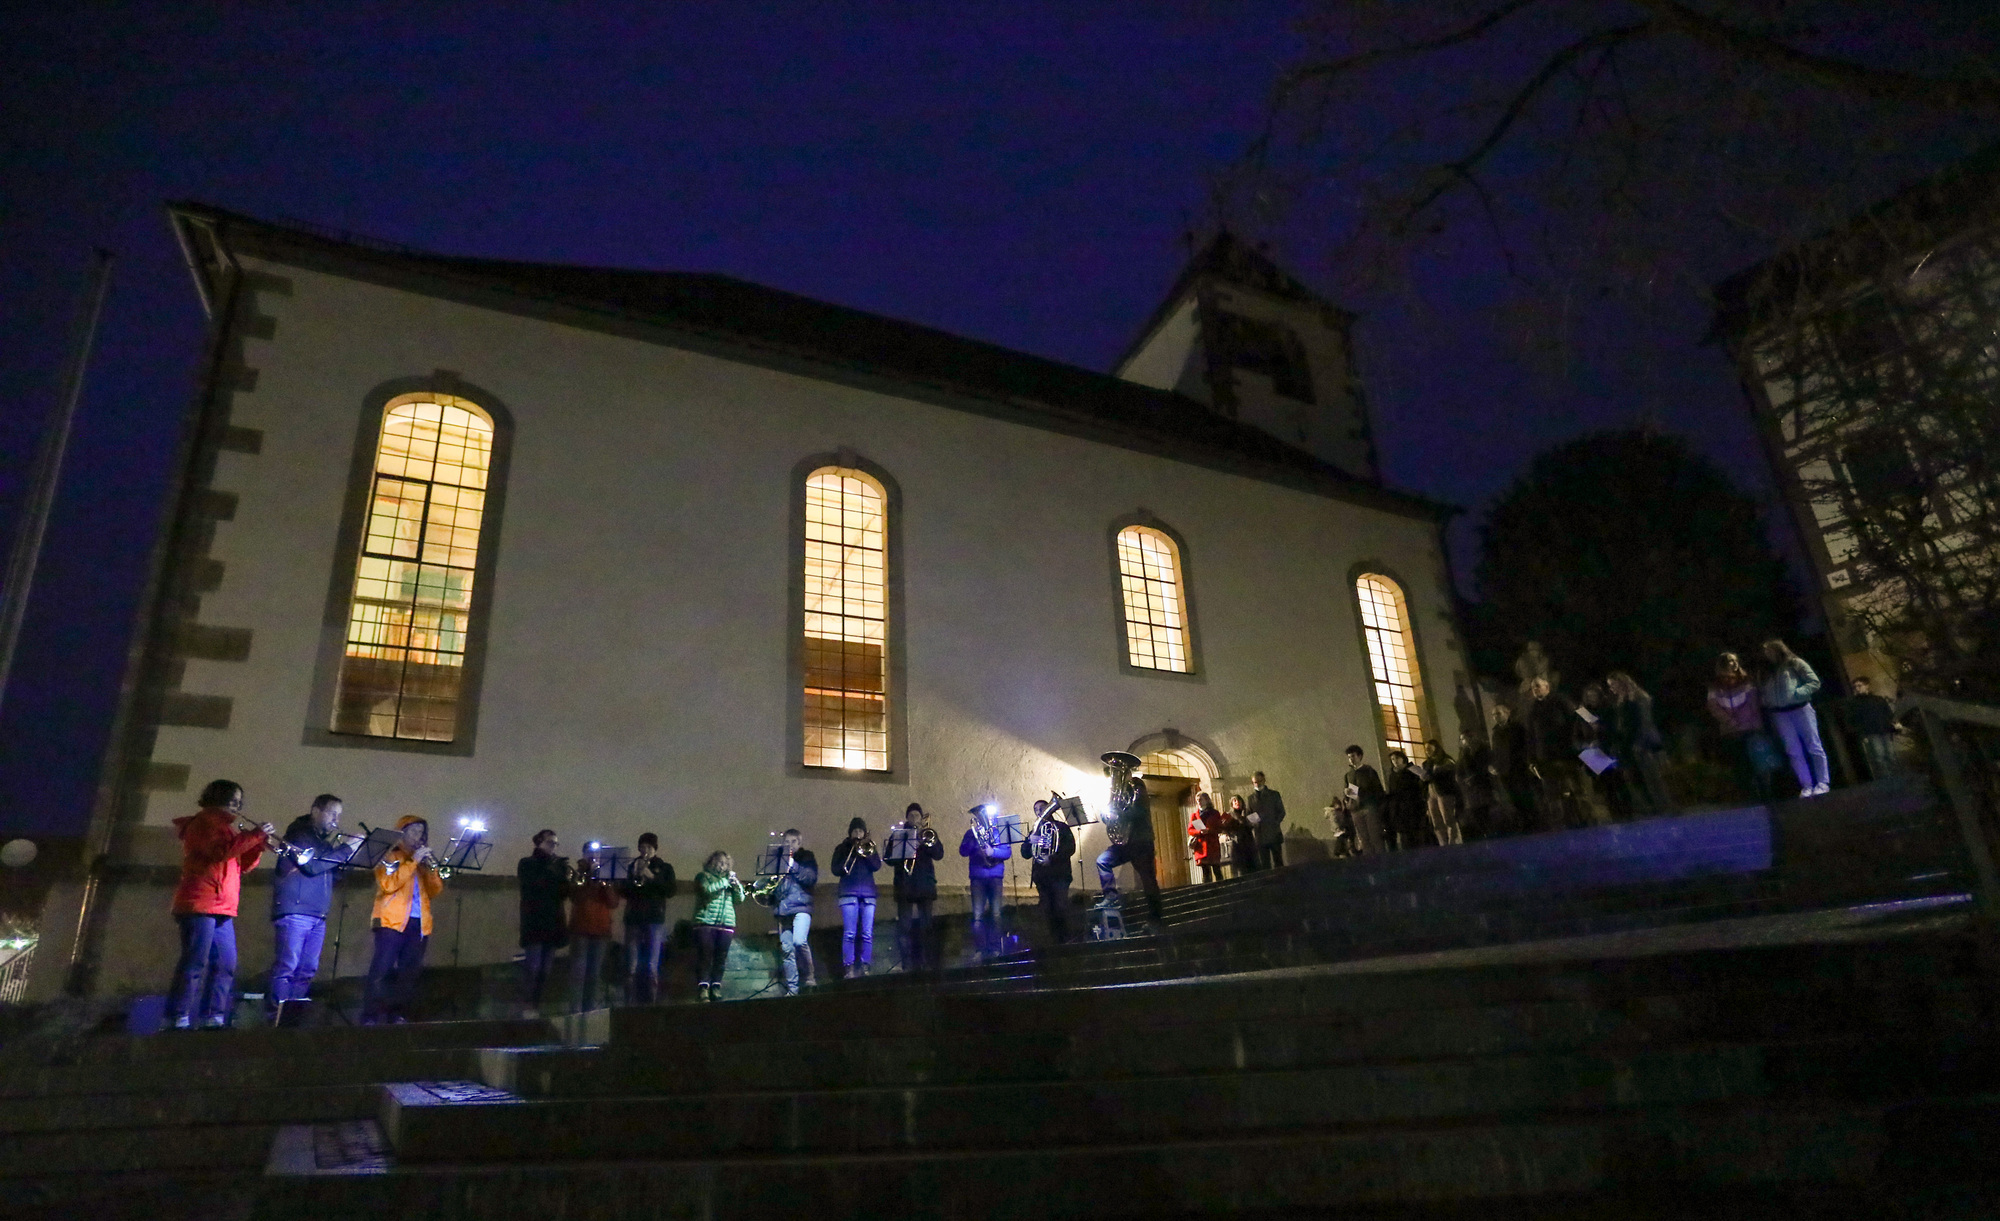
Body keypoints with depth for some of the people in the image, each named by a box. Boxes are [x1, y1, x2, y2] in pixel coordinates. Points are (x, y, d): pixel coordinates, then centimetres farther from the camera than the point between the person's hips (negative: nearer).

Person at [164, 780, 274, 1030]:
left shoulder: (222, 826, 25)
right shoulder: (205, 822, -4)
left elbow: (240, 864, 22)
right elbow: (221, 851, -21)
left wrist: (259, 845, 7)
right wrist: (255, 835, -17)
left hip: (221, 908, 10)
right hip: (200, 904, -10)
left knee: (226, 965, 6)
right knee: (194, 963, -11)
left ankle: (213, 1018, 8)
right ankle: (178, 1019, -9)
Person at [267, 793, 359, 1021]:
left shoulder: (323, 839, 21)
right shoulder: (299, 831, -3)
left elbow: (337, 870, 17)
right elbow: (312, 865, -16)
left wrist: (344, 851, 2)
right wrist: (346, 849, -13)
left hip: (318, 916, 8)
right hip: (294, 911, -8)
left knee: (307, 971, 6)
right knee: (286, 967, -10)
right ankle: (276, 1018, -9)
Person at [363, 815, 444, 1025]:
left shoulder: (423, 860, 22)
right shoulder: (390, 856, 7)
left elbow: (435, 891, 13)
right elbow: (388, 885, -10)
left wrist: (432, 868, -3)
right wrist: (413, 862, -13)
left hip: (419, 924, 5)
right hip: (393, 921, -5)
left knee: (409, 974, -1)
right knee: (381, 971, -10)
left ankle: (399, 1015, 2)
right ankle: (370, 1018, -8)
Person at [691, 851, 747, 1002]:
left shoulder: (730, 878, 22)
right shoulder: (704, 876, 10)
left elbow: (740, 899, 11)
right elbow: (708, 889, -12)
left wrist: (736, 885, -6)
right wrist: (726, 881, -9)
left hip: (727, 923, 4)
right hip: (706, 922, -4)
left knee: (721, 959, 1)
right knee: (705, 956, -9)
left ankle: (716, 988, 5)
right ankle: (703, 989, -9)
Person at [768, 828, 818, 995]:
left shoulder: (807, 857, 7)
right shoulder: (778, 859, 16)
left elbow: (812, 878, -6)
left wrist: (793, 866, -14)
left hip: (801, 906, -4)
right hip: (782, 909, 4)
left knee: (800, 941, -24)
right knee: (786, 949, 2)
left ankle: (808, 975, -6)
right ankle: (792, 988, 10)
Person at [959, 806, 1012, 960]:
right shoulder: (971, 833, 14)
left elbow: (1008, 852, 2)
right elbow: (963, 851, 0)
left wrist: (993, 851, -14)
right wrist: (974, 837, -11)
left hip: (995, 876, 0)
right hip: (977, 877, 0)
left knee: (995, 914, -4)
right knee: (978, 915, -7)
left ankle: (995, 949, 2)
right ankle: (980, 950, -5)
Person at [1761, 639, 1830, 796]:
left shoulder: (1795, 663, 6)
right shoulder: (1767, 673, 19)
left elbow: (1814, 682, -1)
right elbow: (1761, 693, 15)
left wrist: (1798, 693, -13)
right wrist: (1766, 703, -4)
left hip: (1800, 709, -3)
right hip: (1779, 714, 4)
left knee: (1814, 747, -3)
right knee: (1794, 752, -1)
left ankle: (1823, 783, 0)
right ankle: (1806, 786, -1)